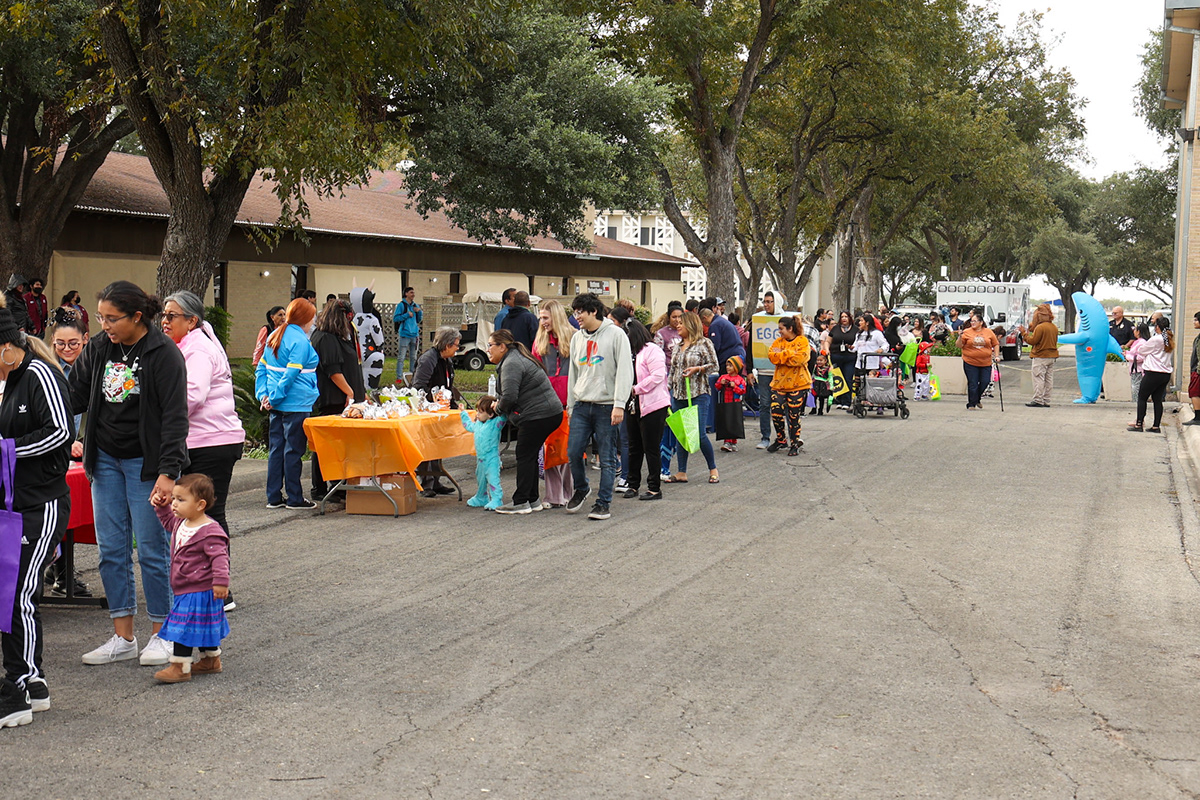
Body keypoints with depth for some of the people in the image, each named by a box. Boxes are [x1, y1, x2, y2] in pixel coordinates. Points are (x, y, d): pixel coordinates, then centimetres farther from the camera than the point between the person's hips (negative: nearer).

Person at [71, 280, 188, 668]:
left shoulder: (164, 354, -13)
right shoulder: (99, 347, 5)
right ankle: (123, 638, 16)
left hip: (145, 462, -6)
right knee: (111, 550, 7)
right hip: (106, 460, 6)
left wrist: (168, 471, -21)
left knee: (151, 549, -1)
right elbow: (74, 395, 13)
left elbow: (175, 417, -15)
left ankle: (161, 634, 12)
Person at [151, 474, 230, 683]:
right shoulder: (182, 523, 7)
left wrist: (220, 581, -32)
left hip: (199, 591, -10)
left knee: (184, 627, -8)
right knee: (203, 627, 21)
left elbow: (219, 557, -25)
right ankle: (211, 660, 34)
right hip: (185, 591, 10)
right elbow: (169, 522, 30)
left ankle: (179, 667, -1)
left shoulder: (210, 532, -22)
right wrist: (162, 507, 15)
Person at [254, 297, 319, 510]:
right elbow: (290, 374, -20)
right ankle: (295, 498, 5)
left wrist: (264, 395, 7)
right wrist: (275, 397, -12)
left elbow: (261, 369, 14)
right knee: (293, 450, -1)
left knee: (276, 449, 11)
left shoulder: (274, 336, 14)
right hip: (297, 404, -8)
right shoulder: (300, 340, -13)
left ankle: (274, 497, 15)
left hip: (278, 405, 8)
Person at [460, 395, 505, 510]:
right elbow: (469, 426, 33)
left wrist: (497, 408, -42)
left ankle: (496, 500, -11)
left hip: (492, 459, -9)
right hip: (480, 459, 9)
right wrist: (463, 414, 39)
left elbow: (503, 417, -29)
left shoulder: (495, 424, -13)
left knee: (493, 479, -13)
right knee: (480, 480, 21)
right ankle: (481, 498, 38)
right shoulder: (478, 424, 11)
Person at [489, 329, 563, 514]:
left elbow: (509, 396, -23)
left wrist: (498, 408, -4)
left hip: (537, 415, -10)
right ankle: (533, 500, 20)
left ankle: (521, 502, 0)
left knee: (525, 456, -4)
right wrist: (500, 405, 9)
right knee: (530, 456, 15)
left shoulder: (511, 364, -14)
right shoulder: (516, 358, 20)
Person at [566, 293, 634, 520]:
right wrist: (571, 406, 16)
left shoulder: (616, 334, -4)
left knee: (607, 458, 0)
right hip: (582, 405, 5)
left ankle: (603, 503, 7)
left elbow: (625, 371, -9)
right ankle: (581, 489, 25)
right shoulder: (577, 338, 14)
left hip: (606, 406, -5)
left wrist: (619, 404, -16)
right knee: (573, 452, 0)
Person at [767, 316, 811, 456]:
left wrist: (781, 355, -11)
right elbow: (771, 356, -3)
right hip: (779, 382, 4)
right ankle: (780, 440, 16)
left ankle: (795, 443, 13)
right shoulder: (778, 341, 12)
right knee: (776, 410, -3)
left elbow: (799, 358, -18)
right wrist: (789, 354, -13)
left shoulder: (803, 341, -3)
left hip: (797, 384, -4)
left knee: (794, 414, 0)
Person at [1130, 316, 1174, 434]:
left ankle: (1139, 424, 1)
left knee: (1142, 397, 2)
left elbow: (1142, 352, -1)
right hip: (1166, 374, 7)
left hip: (1153, 373, -7)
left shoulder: (1155, 339, -13)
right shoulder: (1170, 340, 8)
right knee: (1157, 399, 10)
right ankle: (1156, 426, 10)